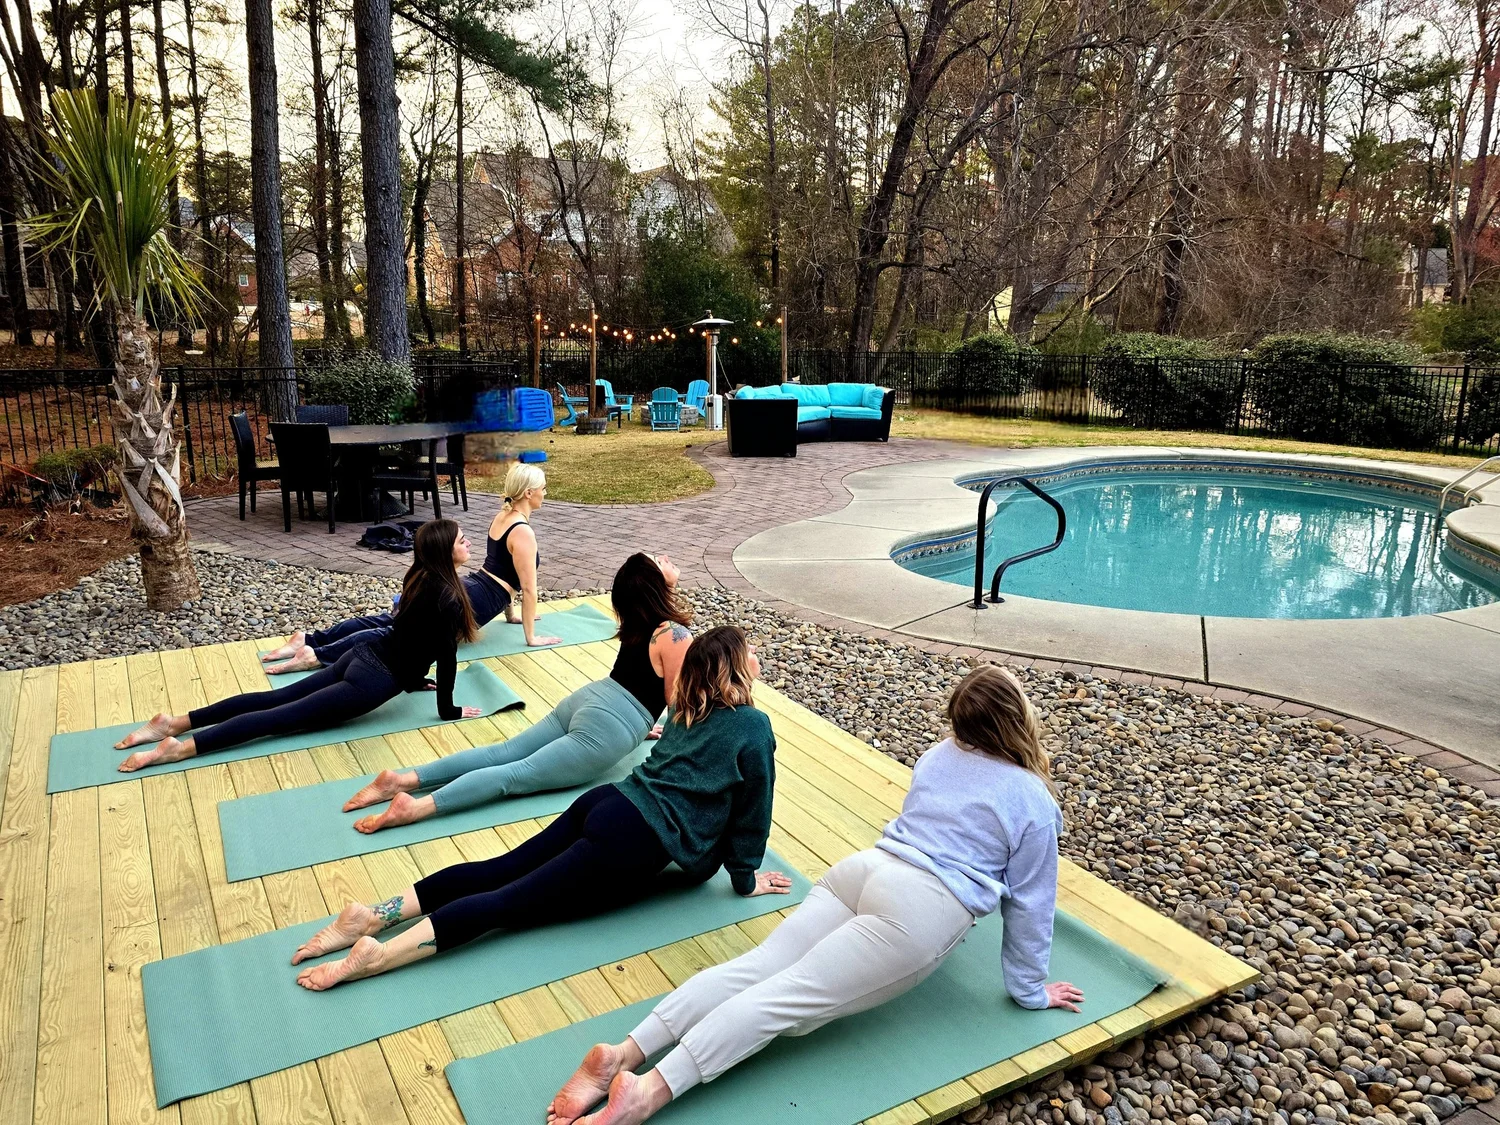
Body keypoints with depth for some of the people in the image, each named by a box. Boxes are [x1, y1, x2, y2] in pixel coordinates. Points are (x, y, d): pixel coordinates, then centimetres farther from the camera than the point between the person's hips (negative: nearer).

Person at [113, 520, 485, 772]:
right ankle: (179, 748, -18)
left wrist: (412, 679, 31)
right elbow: (448, 655, -16)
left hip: (362, 657, 8)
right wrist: (448, 709, -6)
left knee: (276, 698, 10)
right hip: (373, 679, -8)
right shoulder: (447, 596, -18)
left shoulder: (421, 578, 11)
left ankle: (175, 723, 7)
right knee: (284, 715, -11)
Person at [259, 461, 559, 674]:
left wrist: (511, 614, 29)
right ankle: (317, 656, -27)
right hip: (475, 601, -9)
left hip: (462, 589, 9)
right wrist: (531, 637, -6)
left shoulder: (501, 516, 15)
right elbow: (528, 588, -13)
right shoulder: (523, 532, -15)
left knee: (391, 621, 5)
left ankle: (309, 639, -3)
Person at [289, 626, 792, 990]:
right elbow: (752, 810, 2)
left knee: (499, 871, 6)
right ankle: (380, 953, -21)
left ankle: (378, 914, -4)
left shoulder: (688, 709, 18)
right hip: (633, 845, -7)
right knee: (511, 900, -11)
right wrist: (746, 878, 14)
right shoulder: (753, 727, -4)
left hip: (605, 804, 7)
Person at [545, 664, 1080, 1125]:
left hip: (860, 868, 5)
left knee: (757, 967, -7)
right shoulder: (1035, 803, 5)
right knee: (792, 995, -14)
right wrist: (1030, 990, 21)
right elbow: (1029, 906, 9)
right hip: (921, 911, -5)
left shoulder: (937, 756, 22)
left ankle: (623, 1053, -21)